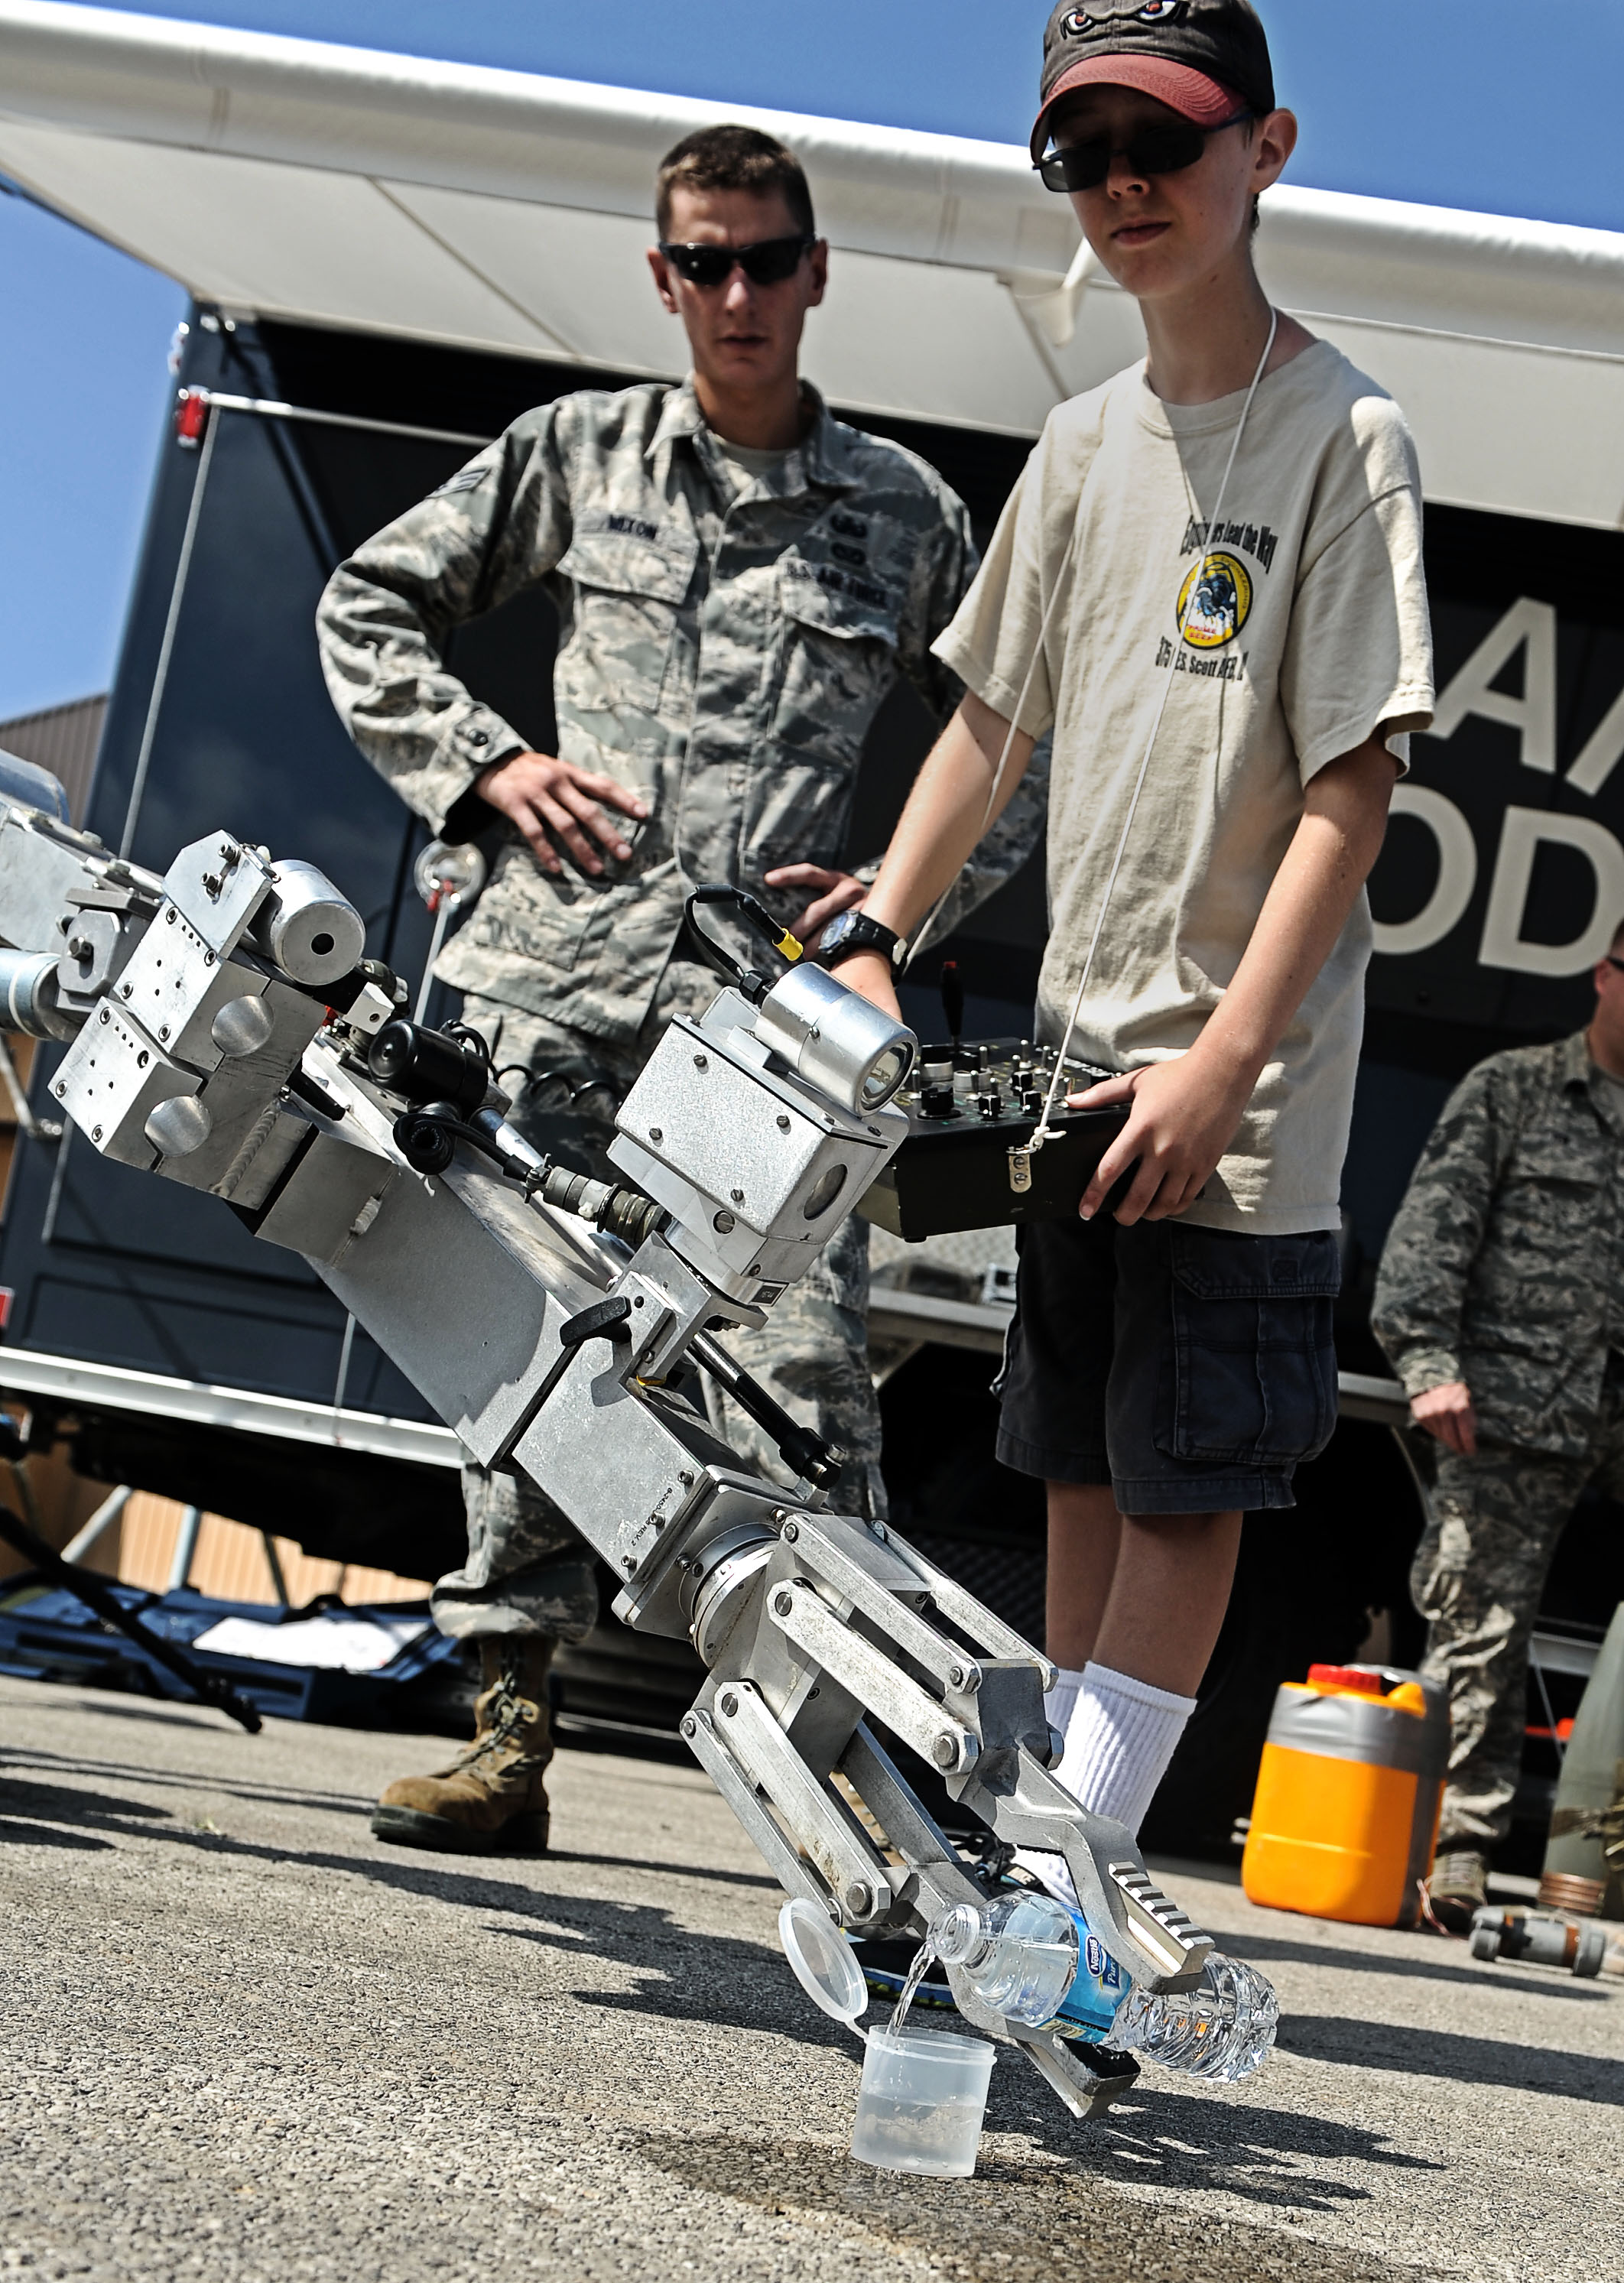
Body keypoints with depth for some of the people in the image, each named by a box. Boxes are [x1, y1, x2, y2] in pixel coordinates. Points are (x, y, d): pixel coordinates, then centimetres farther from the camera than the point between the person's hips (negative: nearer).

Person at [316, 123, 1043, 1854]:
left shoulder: (904, 510, 13)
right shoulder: (579, 451, 13)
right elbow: (368, 610, 19)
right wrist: (487, 765, 4)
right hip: (553, 979, 1)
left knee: (798, 1369, -12)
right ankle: (510, 1727, 7)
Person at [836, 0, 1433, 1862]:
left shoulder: (1341, 437, -8)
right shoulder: (1086, 446, 11)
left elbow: (1351, 790, -14)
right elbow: (997, 719, 19)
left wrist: (1220, 1062, -20)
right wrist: (872, 944, 11)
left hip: (1243, 1093, -6)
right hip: (1077, 1063, 7)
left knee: (1187, 1481, -2)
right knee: (1074, 1468, 11)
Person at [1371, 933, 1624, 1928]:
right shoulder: (1514, 1089, 9)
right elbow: (1435, 1223, 2)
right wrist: (1430, 1358, -9)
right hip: (1515, 1401, -3)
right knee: (1482, 1623, -4)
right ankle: (1460, 1845, 3)